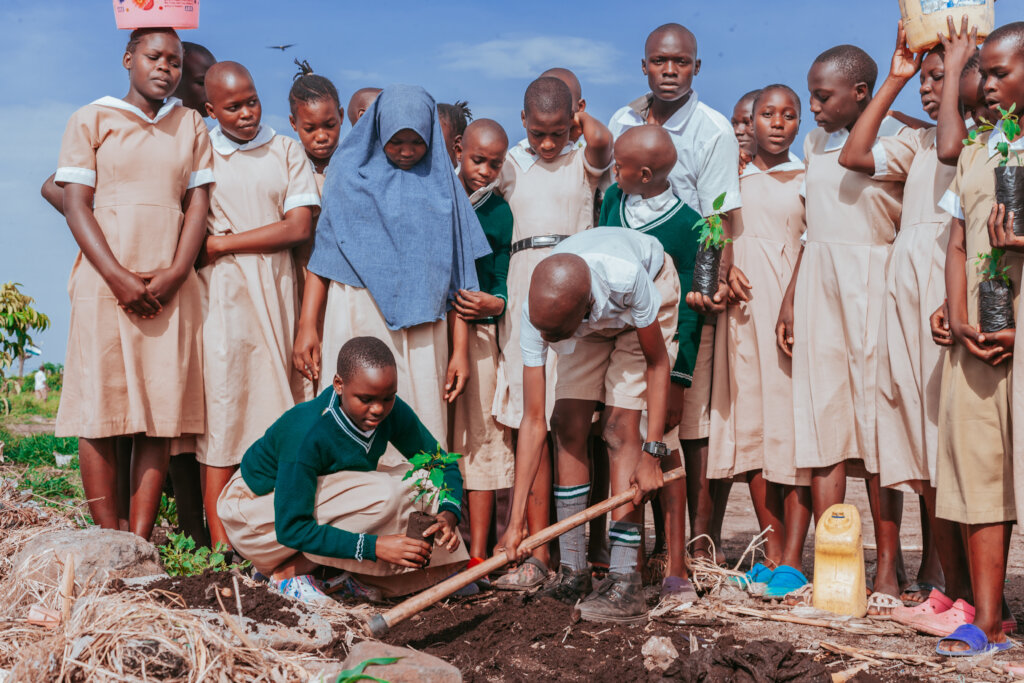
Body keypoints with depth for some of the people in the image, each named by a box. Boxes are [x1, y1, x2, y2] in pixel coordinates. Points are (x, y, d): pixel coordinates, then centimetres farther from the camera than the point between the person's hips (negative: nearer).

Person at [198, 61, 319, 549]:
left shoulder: (286, 151, 11)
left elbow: (300, 226, 0)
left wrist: (222, 244, -4)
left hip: (278, 296, 2)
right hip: (220, 301, -1)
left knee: (281, 416, -2)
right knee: (221, 418, -6)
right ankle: (221, 546, -3)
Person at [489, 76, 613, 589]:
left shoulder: (584, 161, 8)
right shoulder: (511, 165, 16)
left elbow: (600, 138, -14)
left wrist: (579, 116, 5)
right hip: (525, 291, 2)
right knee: (531, 422, -3)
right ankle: (538, 551, -1)